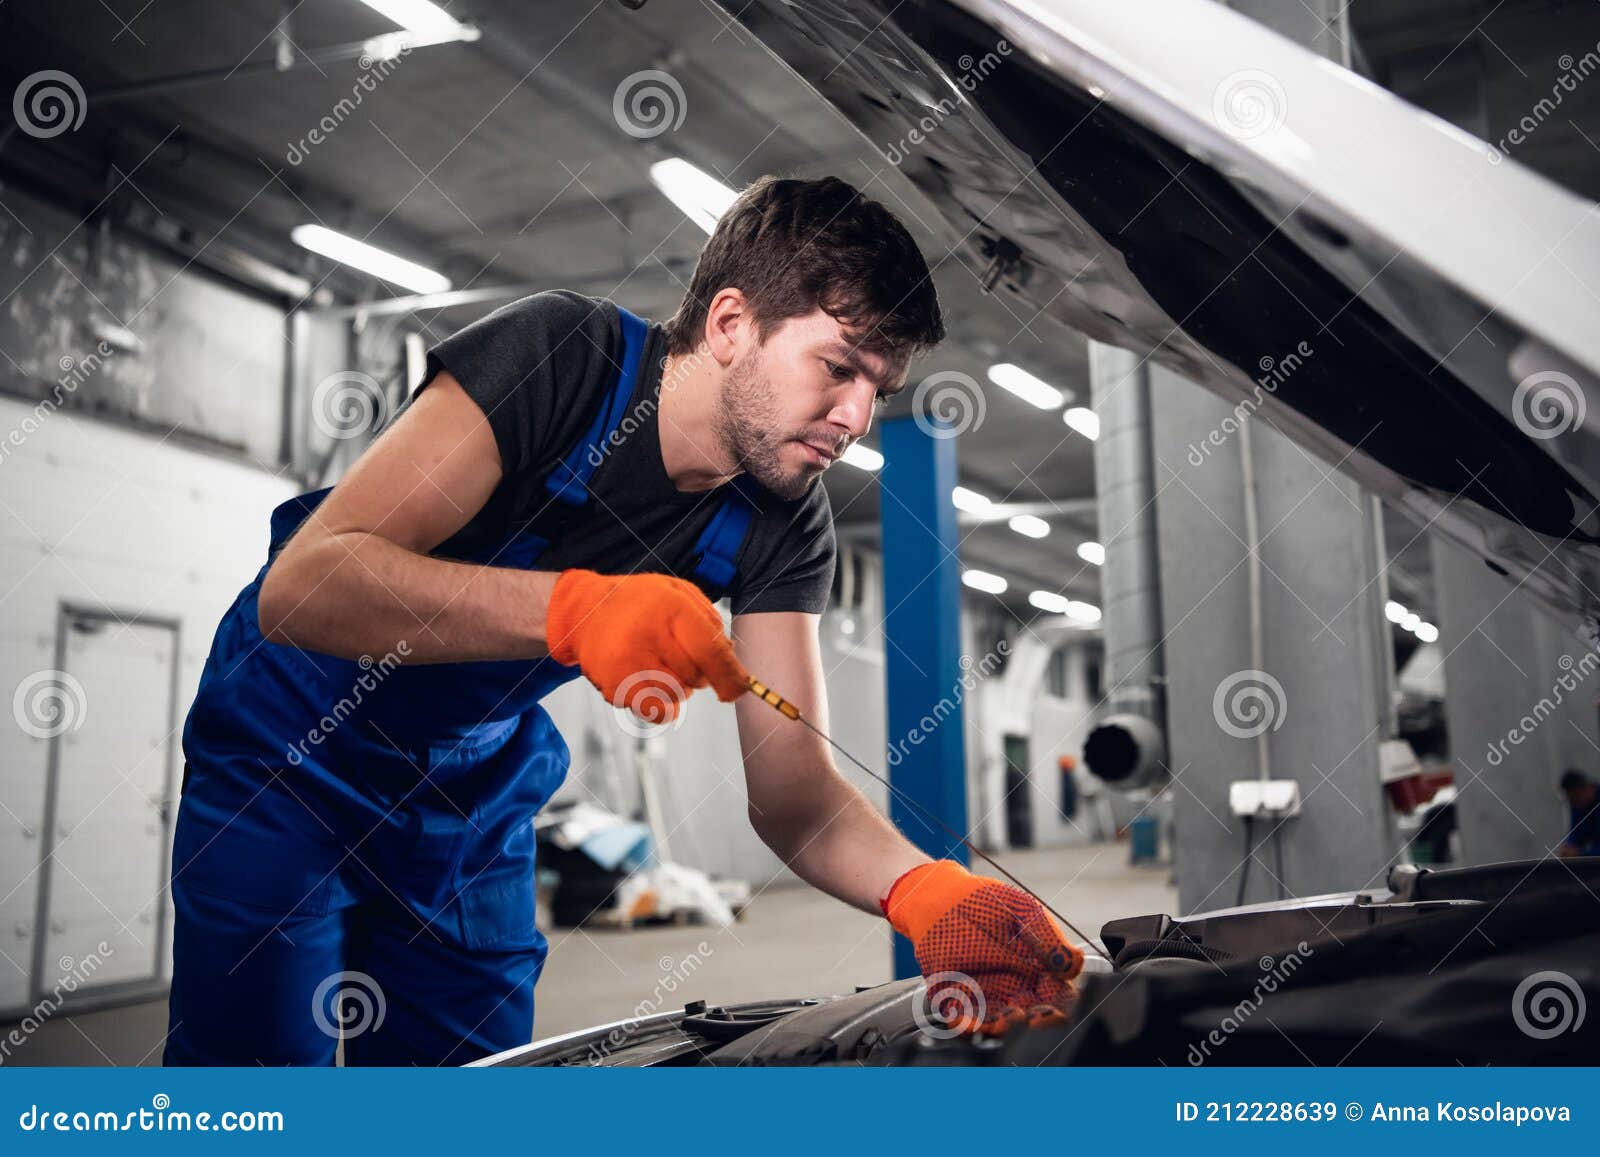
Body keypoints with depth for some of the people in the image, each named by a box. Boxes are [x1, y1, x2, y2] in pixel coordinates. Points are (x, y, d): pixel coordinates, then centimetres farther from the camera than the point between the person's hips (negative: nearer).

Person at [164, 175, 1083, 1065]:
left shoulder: (782, 529, -11)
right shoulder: (559, 354, -29)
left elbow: (791, 783, -16)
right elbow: (299, 587, -37)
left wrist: (925, 890, -37)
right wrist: (575, 609, -50)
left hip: (477, 794, 5)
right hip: (293, 749, -4)